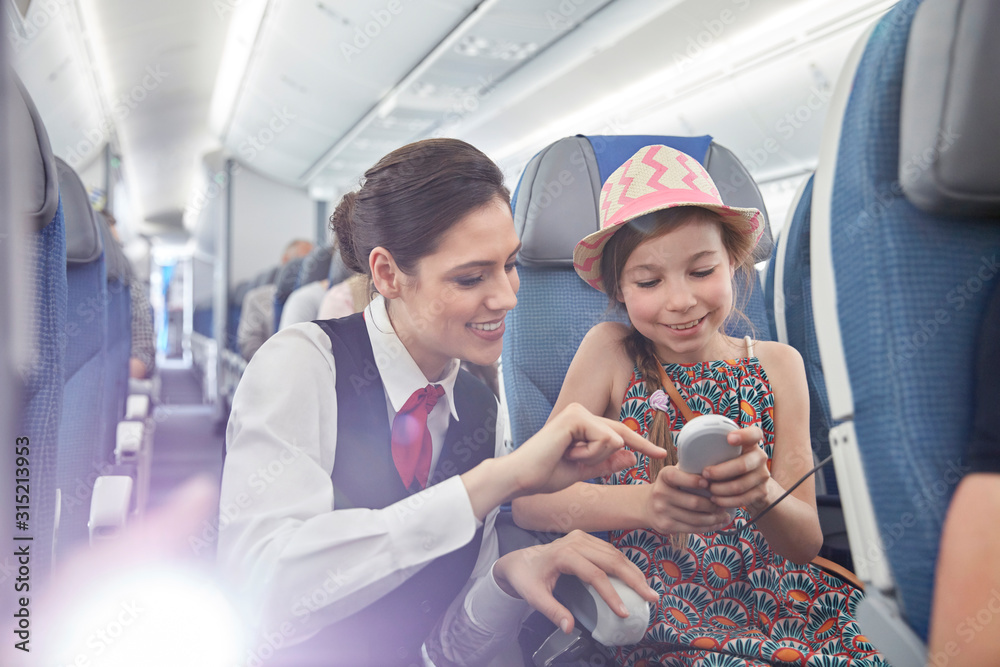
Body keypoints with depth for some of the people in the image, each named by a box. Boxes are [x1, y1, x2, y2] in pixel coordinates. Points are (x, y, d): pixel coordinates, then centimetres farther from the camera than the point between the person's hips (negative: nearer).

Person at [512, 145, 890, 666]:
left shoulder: (777, 364, 5)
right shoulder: (611, 352, -1)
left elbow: (807, 543, -1)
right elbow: (529, 500, -10)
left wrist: (761, 494, -24)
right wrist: (645, 501, -28)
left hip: (782, 600, 4)